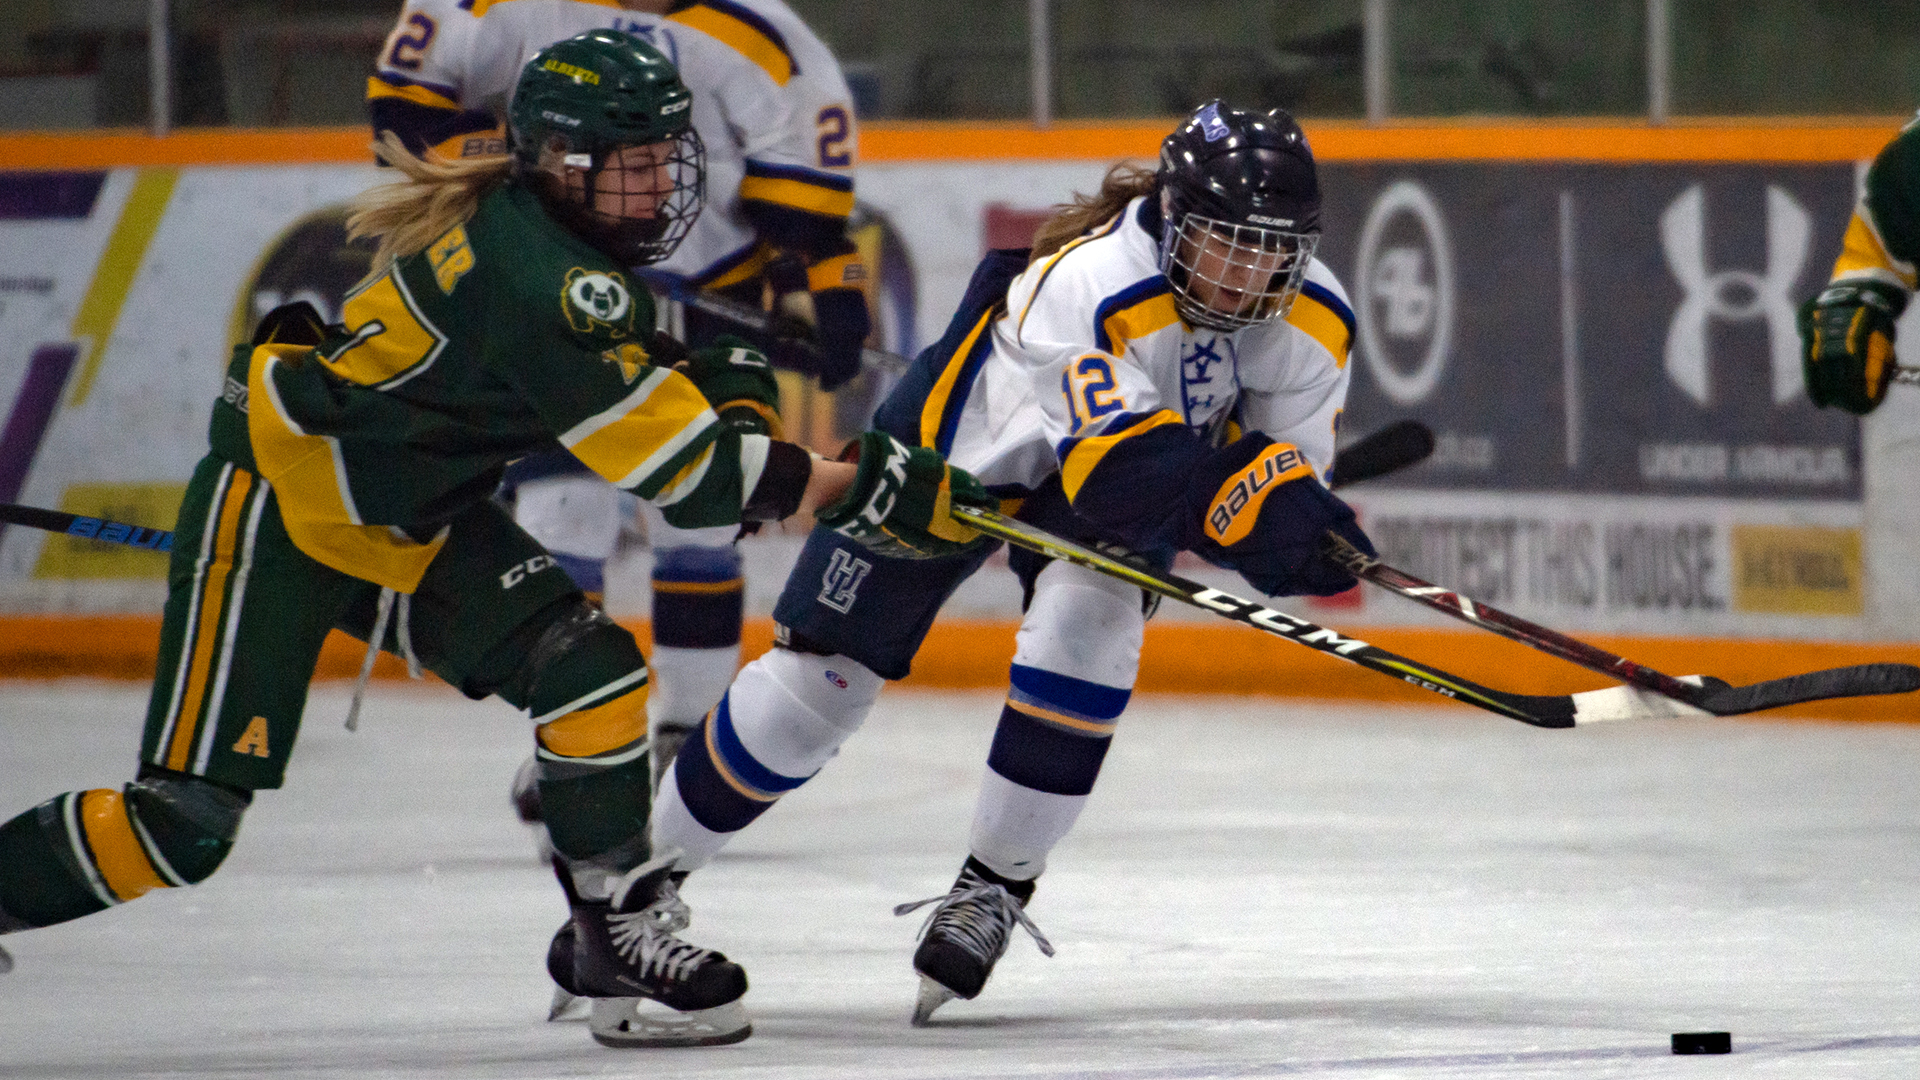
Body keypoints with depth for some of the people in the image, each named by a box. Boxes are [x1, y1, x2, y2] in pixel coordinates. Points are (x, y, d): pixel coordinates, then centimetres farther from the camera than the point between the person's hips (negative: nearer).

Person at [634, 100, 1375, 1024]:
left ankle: (995, 883, -9)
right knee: (818, 680, -2)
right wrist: (1252, 508, -59)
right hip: (953, 455, -4)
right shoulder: (1080, 288, -40)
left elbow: (1286, 479, -15)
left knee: (1084, 619, -27)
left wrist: (1302, 534, -38)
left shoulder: (1311, 319, -22)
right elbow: (1126, 470, -47)